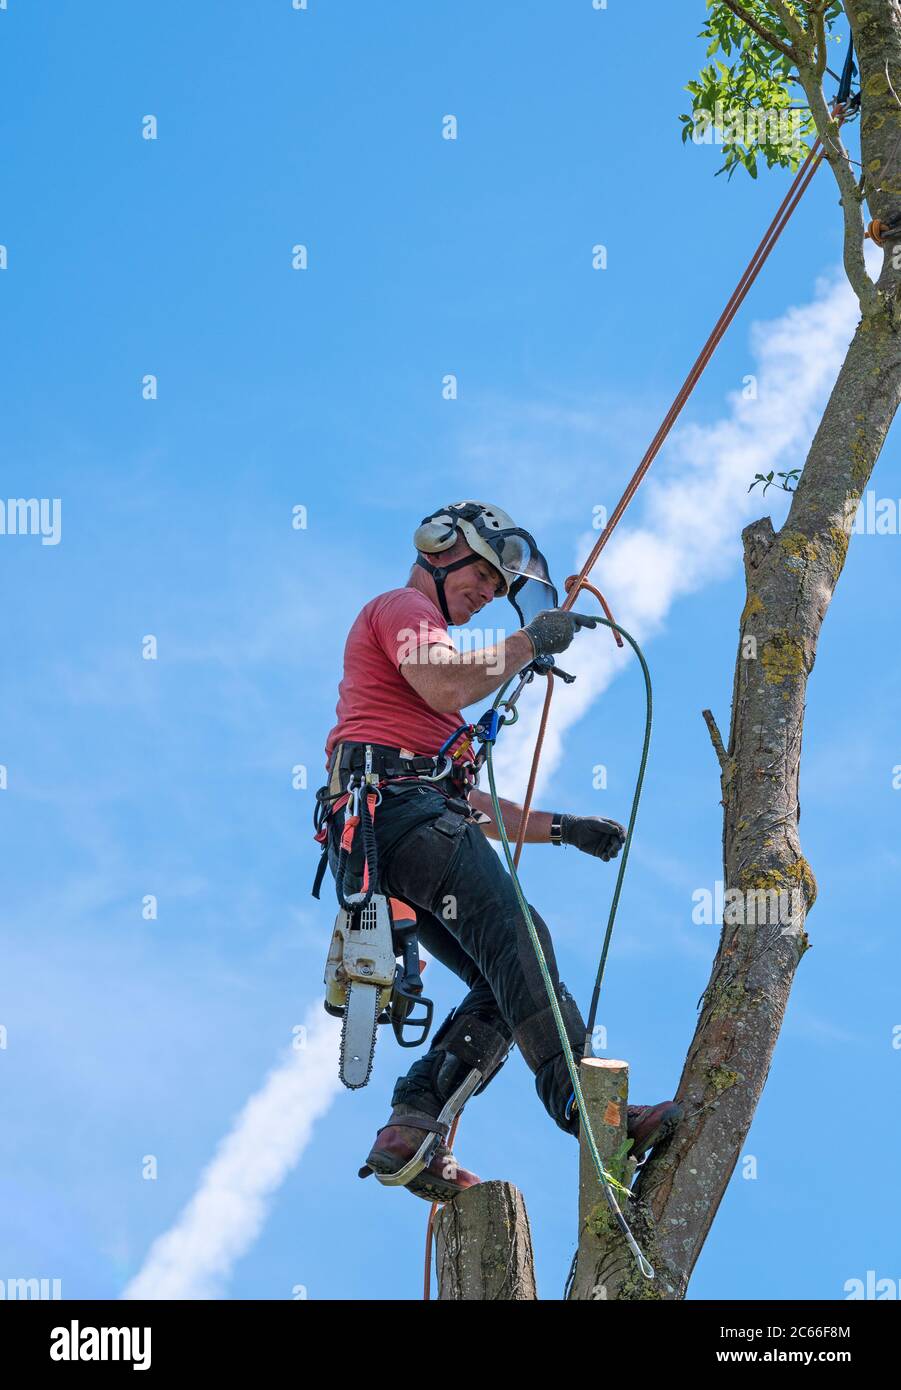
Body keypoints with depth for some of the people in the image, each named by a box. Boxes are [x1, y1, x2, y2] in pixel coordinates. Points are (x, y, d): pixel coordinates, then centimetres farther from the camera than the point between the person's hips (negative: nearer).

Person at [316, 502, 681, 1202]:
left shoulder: (418, 630, 39)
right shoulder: (400, 606, 11)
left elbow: (465, 804, 34)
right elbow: (446, 687, -14)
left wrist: (561, 827, 26)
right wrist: (531, 640, -1)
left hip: (422, 819, 10)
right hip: (396, 801, -10)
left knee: (505, 986, -3)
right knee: (517, 938, -23)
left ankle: (410, 1135, -10)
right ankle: (586, 1106, -33)